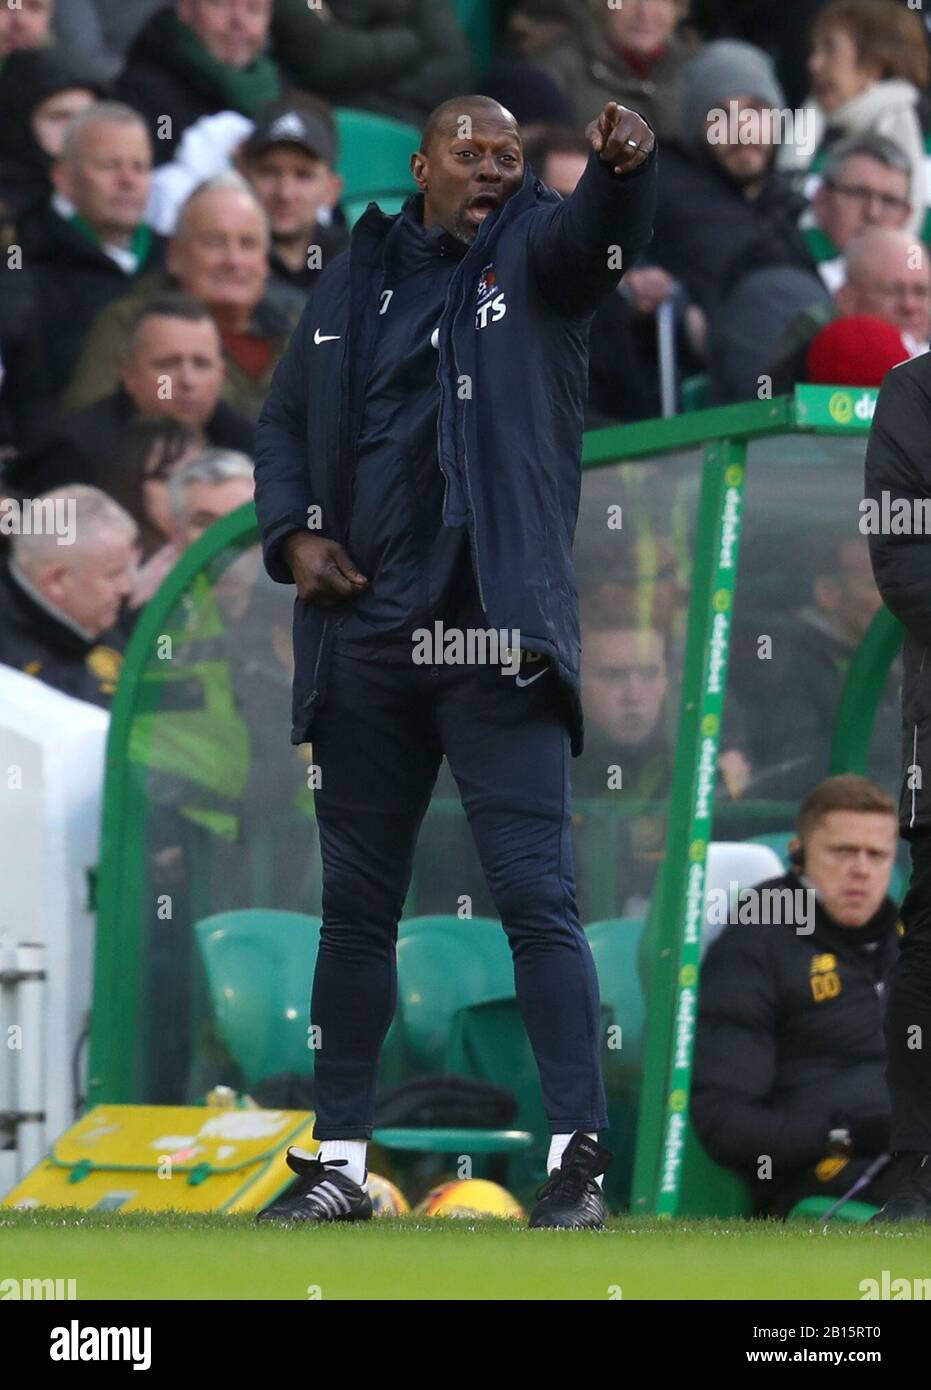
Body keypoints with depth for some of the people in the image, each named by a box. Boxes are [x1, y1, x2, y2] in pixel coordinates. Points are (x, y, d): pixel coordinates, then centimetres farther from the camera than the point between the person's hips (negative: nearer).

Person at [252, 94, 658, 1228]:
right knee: (355, 904, 11)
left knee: (535, 894, -10)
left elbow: (597, 239, -20)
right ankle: (338, 1159, 19)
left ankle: (579, 1158, -11)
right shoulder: (352, 282, 13)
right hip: (365, 635, 4)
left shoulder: (533, 253, 3)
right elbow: (284, 422, 21)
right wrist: (291, 533, 3)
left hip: (495, 632, -4)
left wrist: (620, 169, -43)